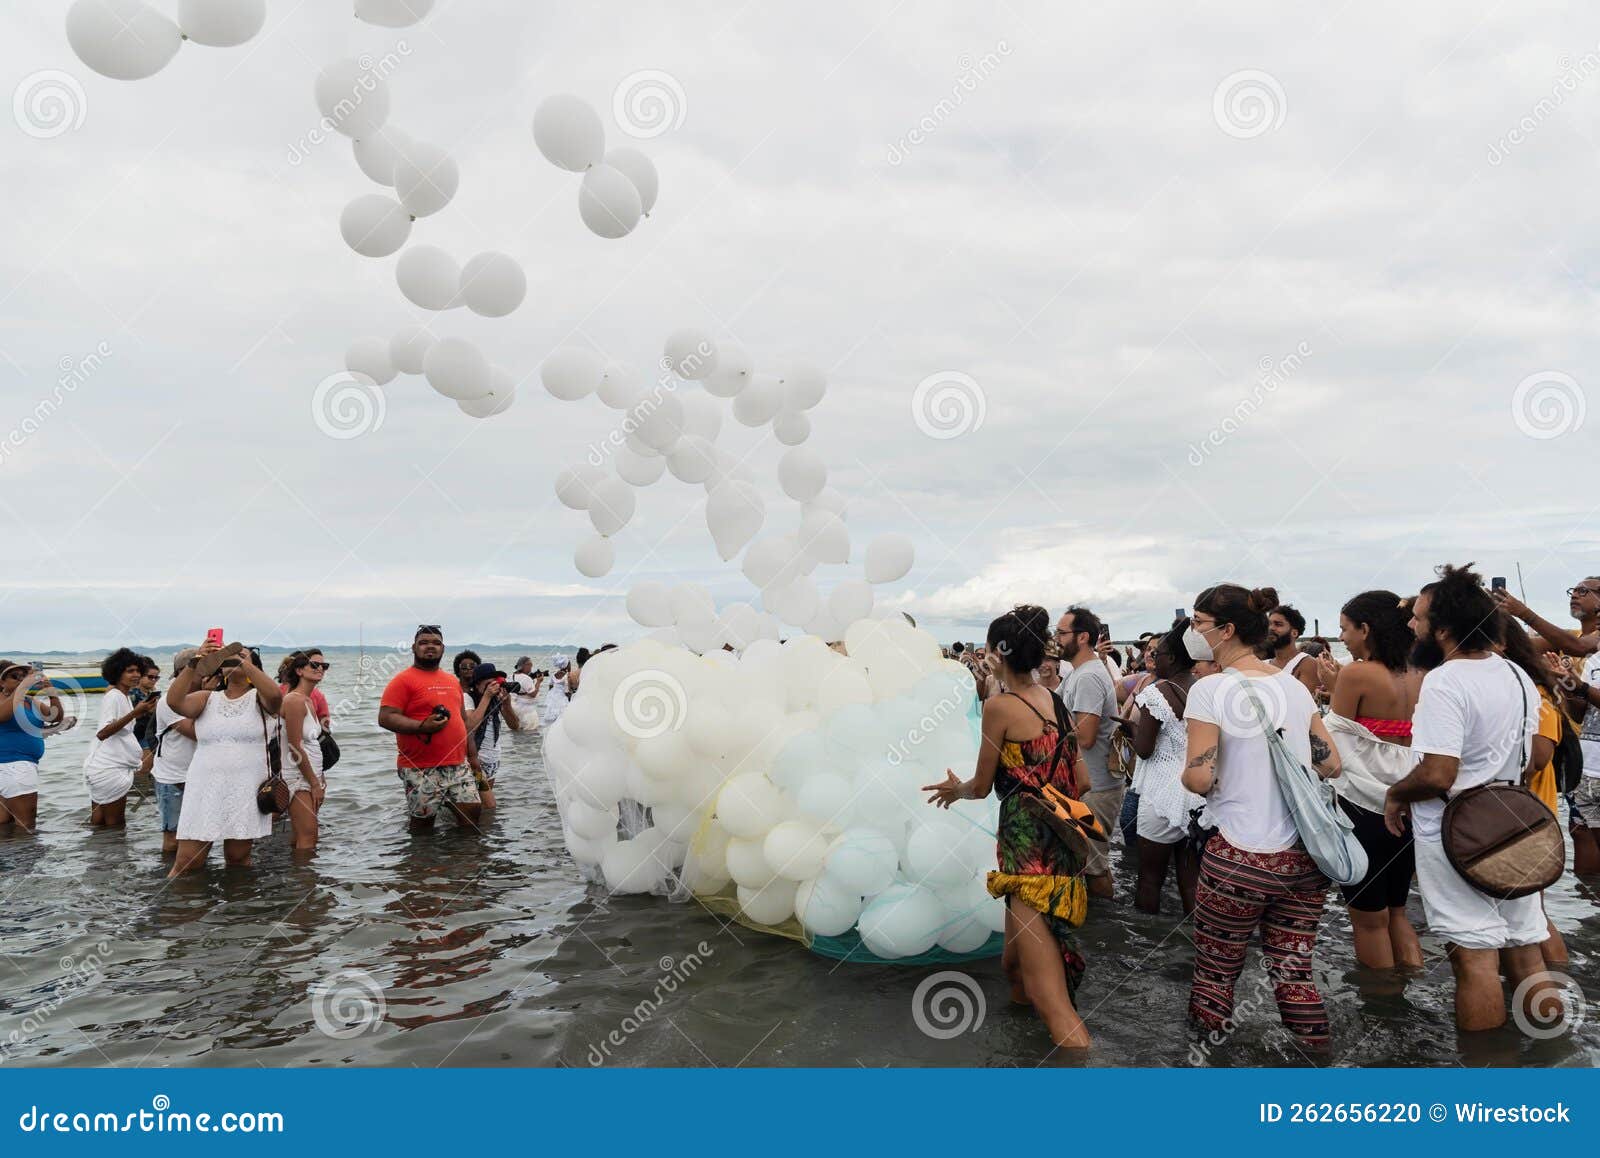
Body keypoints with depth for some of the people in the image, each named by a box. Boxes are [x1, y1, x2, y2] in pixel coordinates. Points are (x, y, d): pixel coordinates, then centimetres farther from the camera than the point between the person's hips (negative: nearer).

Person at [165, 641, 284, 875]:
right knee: (187, 863, -2)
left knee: (238, 860, 6)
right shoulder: (207, 699, 12)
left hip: (246, 792, -1)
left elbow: (275, 696, -20)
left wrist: (244, 662, -22)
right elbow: (174, 701, -8)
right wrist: (193, 663, -18)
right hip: (205, 789, 2)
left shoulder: (258, 699, 5)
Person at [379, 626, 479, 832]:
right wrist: (422, 726, -24)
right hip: (422, 770, -6)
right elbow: (385, 718, -14)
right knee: (423, 822, 2)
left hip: (458, 766, 6)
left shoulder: (453, 680, 17)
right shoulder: (403, 680, -5)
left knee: (473, 810, 3)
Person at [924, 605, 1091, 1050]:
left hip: (1029, 847, -9)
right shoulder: (1057, 702, 11)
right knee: (1014, 960, 27)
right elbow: (1079, 778, 15)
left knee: (1049, 996, -11)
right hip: (1062, 841, 9)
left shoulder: (1000, 704, -9)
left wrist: (955, 789, 22)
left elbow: (982, 786, 0)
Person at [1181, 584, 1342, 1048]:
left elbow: (1199, 778, -17)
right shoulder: (1295, 687, 5)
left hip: (1239, 859, -5)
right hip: (1304, 855, 5)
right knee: (1294, 975, 14)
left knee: (1215, 974, 11)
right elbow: (1331, 765, 9)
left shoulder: (1210, 689, -12)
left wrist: (1184, 773, 4)